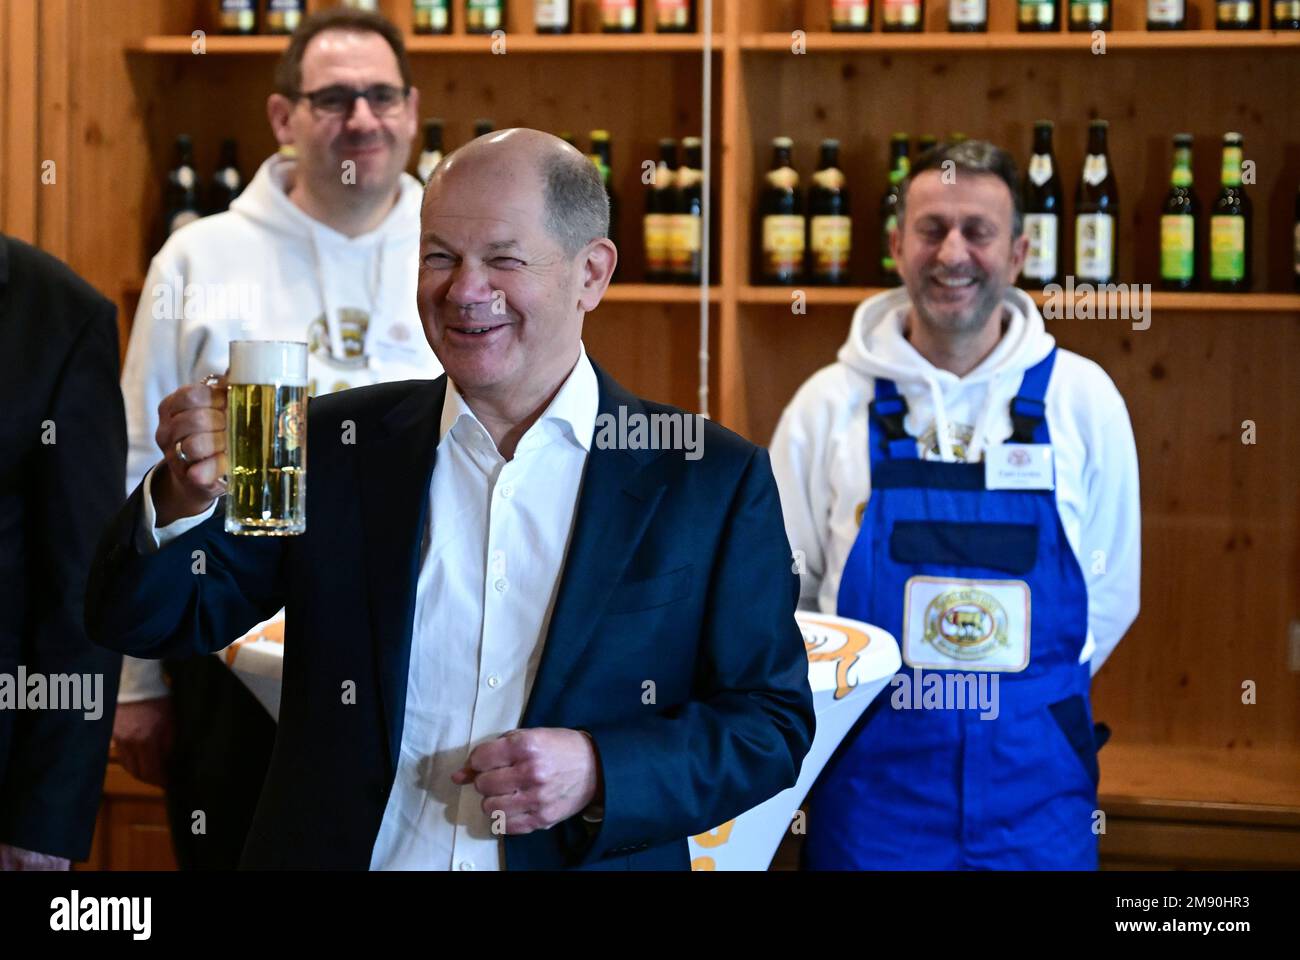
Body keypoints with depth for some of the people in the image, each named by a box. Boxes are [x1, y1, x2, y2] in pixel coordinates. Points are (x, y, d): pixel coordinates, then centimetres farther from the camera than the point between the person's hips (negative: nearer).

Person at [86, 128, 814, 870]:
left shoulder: (713, 482, -1)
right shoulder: (335, 445, 4)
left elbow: (773, 723, 1)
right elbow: (143, 623, 3)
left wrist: (601, 773, -14)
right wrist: (185, 497, -17)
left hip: (584, 854, 0)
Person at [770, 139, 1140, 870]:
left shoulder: (1083, 400, 1)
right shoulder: (829, 405, 0)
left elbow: (1110, 591, 7)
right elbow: (785, 590, 5)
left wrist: (1021, 697, 4)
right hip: (871, 777, 0)